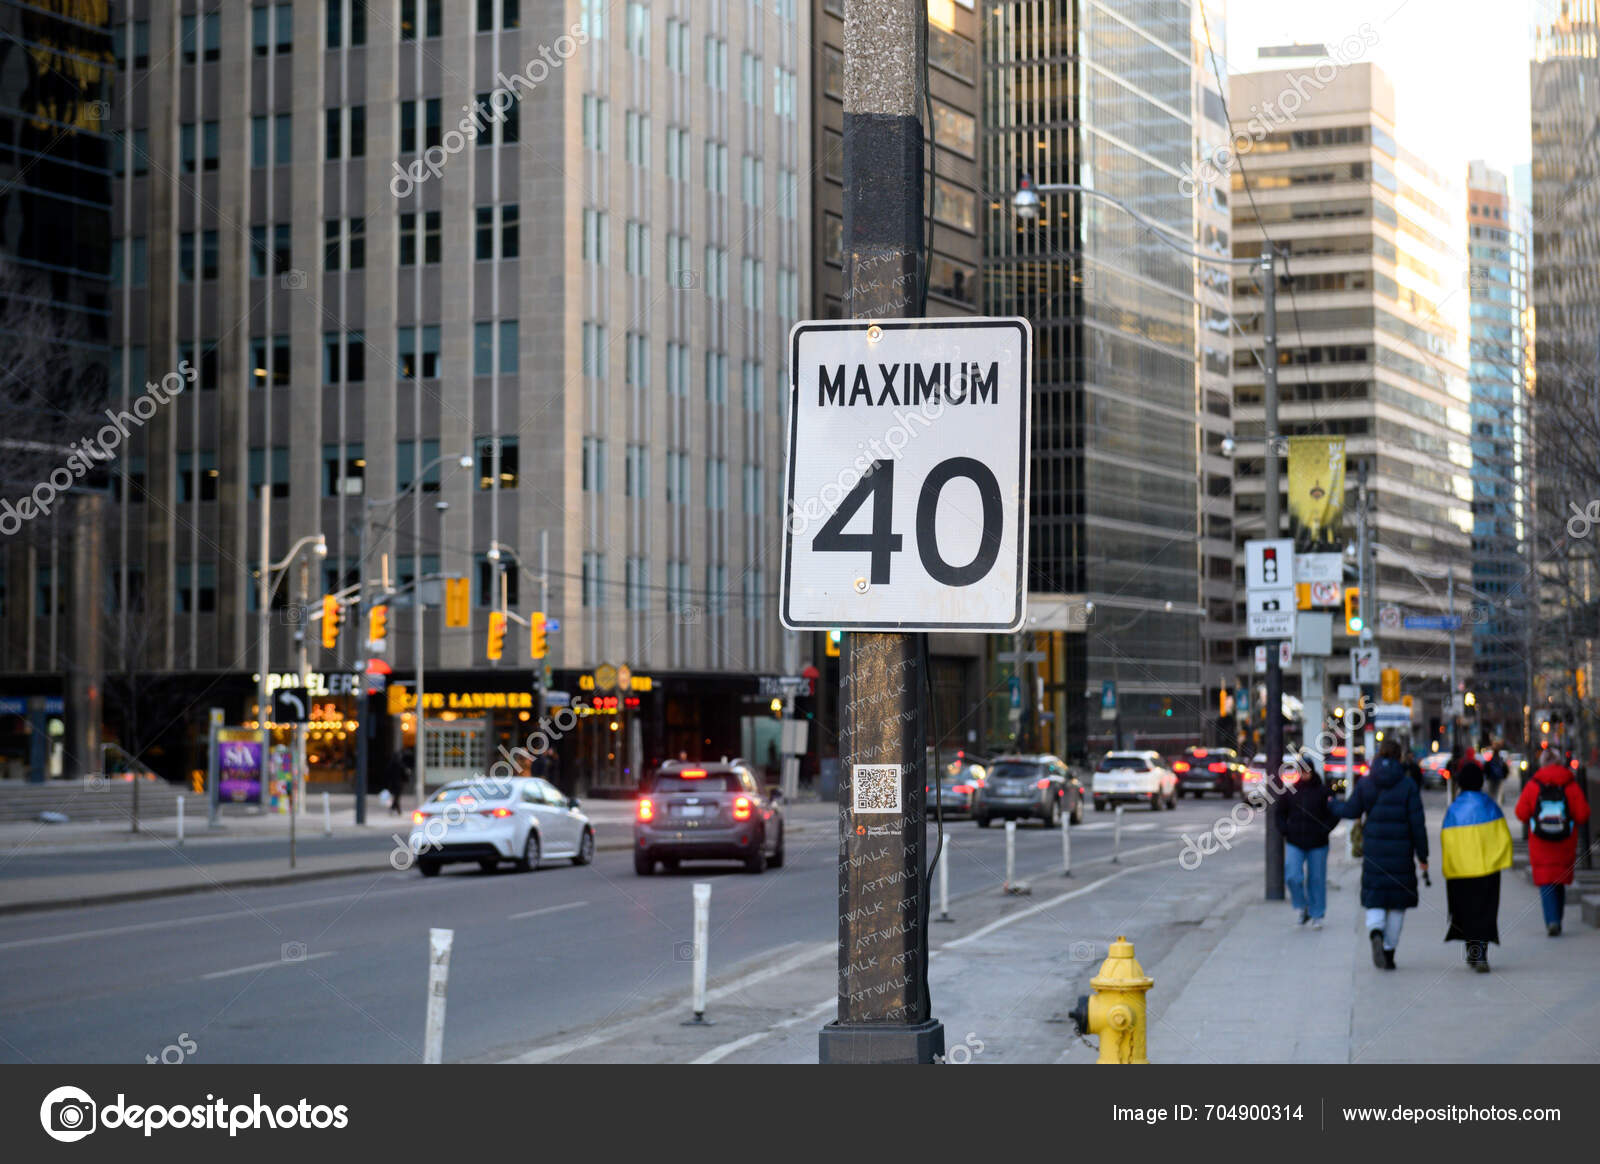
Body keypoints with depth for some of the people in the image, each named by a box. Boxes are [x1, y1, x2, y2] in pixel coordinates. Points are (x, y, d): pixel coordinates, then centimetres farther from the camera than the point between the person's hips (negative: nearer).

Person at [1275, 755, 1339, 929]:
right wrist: (1285, 830, 1)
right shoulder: (1291, 791, 4)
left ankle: (1316, 916, 15)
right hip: (1294, 844, 2)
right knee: (1293, 877, -13)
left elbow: (1335, 814, 2)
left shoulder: (1323, 791, -3)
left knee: (1317, 880, 4)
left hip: (1317, 844, -1)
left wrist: (1324, 830, -10)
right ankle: (1302, 908, 9)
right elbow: (1279, 812, 15)